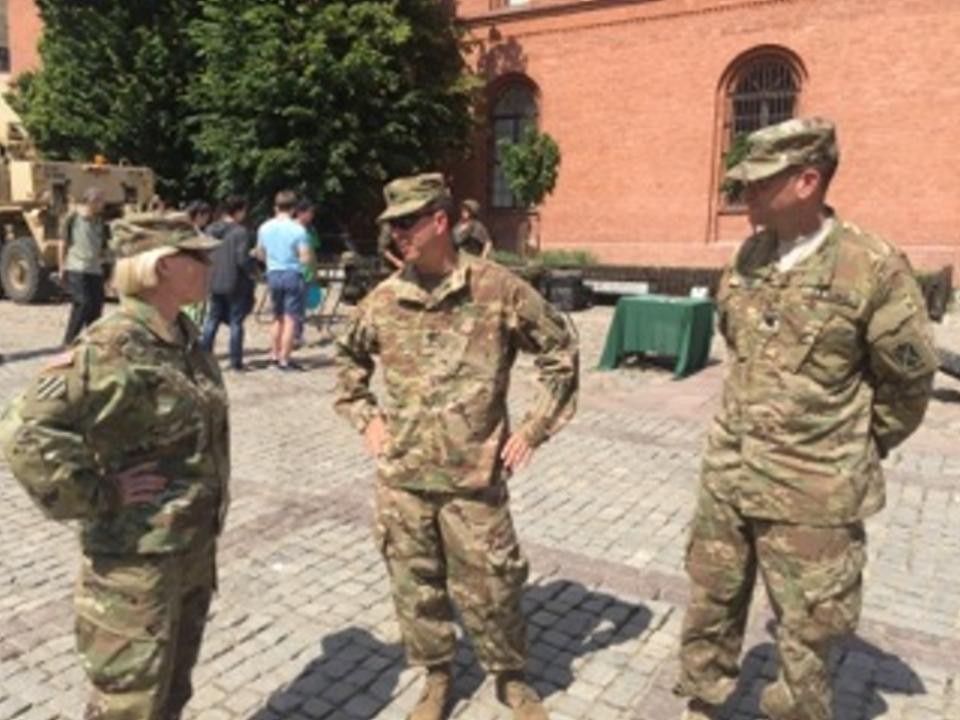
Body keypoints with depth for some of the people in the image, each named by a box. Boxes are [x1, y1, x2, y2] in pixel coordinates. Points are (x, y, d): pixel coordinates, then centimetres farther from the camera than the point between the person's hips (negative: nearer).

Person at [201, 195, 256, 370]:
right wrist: (251, 273, -3)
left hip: (214, 283, 6)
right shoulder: (241, 232, -15)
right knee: (236, 323, 2)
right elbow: (243, 259, -20)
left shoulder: (210, 230, 6)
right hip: (235, 284, -6)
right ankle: (236, 361, 7)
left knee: (212, 320, 14)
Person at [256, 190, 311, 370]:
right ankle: (284, 360, 2)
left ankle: (275, 354, 25)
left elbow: (260, 253, 14)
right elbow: (305, 258, -15)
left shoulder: (264, 228, 4)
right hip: (292, 275, -5)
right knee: (290, 319, 0)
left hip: (273, 275, 6)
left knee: (278, 317, 19)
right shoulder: (298, 229, -12)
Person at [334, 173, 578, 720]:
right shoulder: (384, 300, 1)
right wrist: (365, 417, 9)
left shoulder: (499, 289, -9)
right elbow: (349, 357, 20)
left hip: (474, 474, -3)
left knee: (491, 585, 8)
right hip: (401, 476, 3)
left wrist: (535, 429, -3)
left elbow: (561, 351, 0)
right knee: (415, 584, 14)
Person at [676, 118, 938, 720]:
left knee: (805, 634, 13)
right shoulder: (750, 257, 1)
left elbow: (909, 381, -5)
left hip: (812, 493, -5)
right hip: (727, 474, 6)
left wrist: (858, 453, 5)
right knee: (711, 603, 20)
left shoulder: (873, 269, -16)